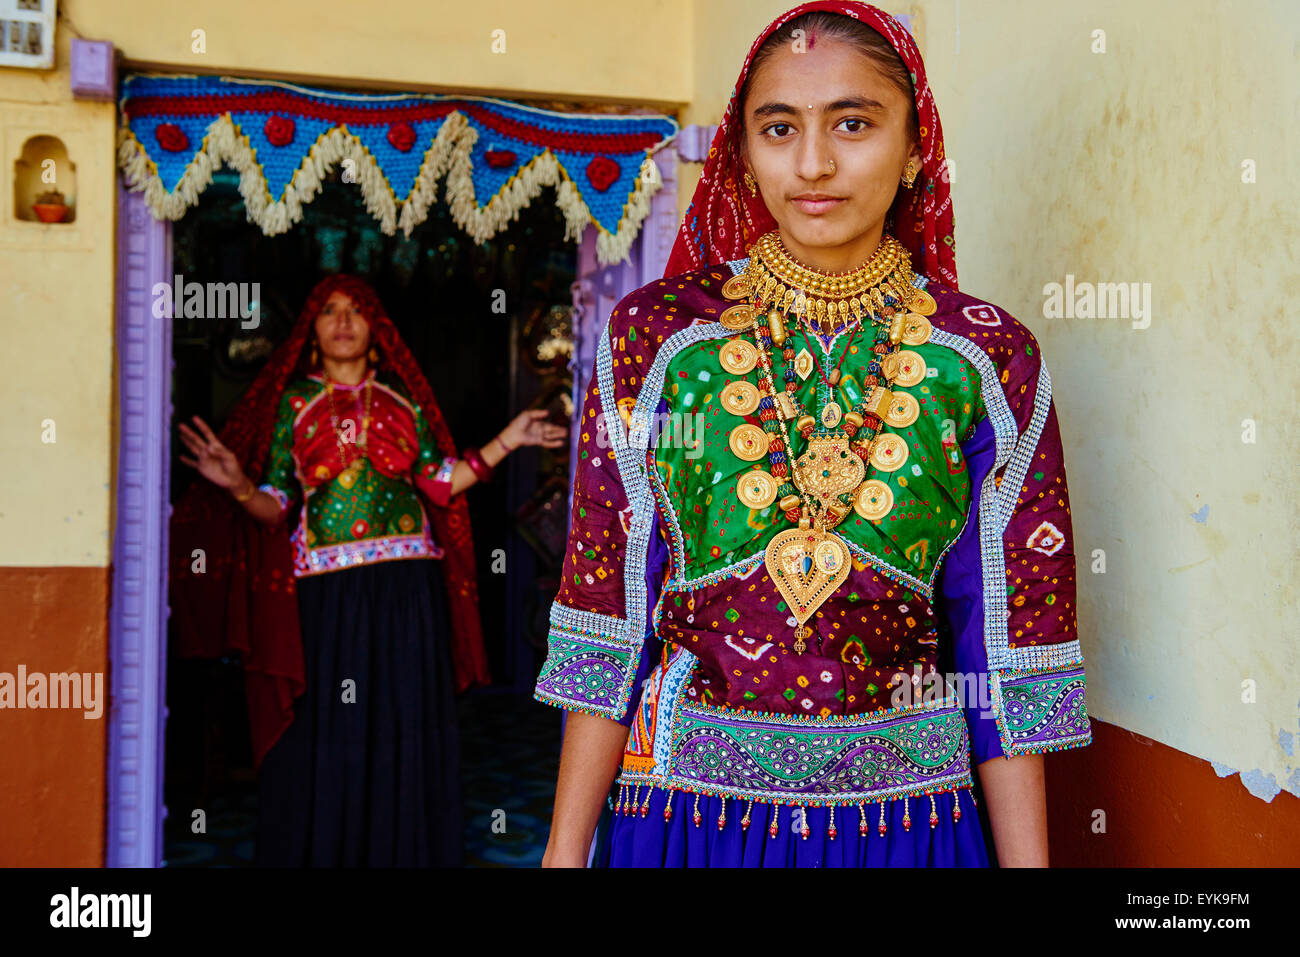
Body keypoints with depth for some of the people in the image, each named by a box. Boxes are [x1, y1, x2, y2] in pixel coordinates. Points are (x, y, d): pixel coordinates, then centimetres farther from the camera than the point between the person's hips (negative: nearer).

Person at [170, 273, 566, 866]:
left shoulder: (403, 400, 12)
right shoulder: (291, 403, 7)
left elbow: (439, 484, 8)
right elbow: (276, 506, 3)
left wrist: (506, 442, 6)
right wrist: (238, 486, -17)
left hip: (405, 589, 2)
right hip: (324, 589, -1)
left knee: (403, 726, 4)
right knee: (324, 732, 1)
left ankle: (399, 852, 15)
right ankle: (319, 850, 14)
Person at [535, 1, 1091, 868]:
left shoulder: (989, 362, -3)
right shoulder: (654, 336, -4)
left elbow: (1005, 643, -1)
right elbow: (606, 612, -3)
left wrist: (1028, 859, -3)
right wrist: (565, 849, -3)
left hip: (905, 814, 1)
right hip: (686, 807, 0)